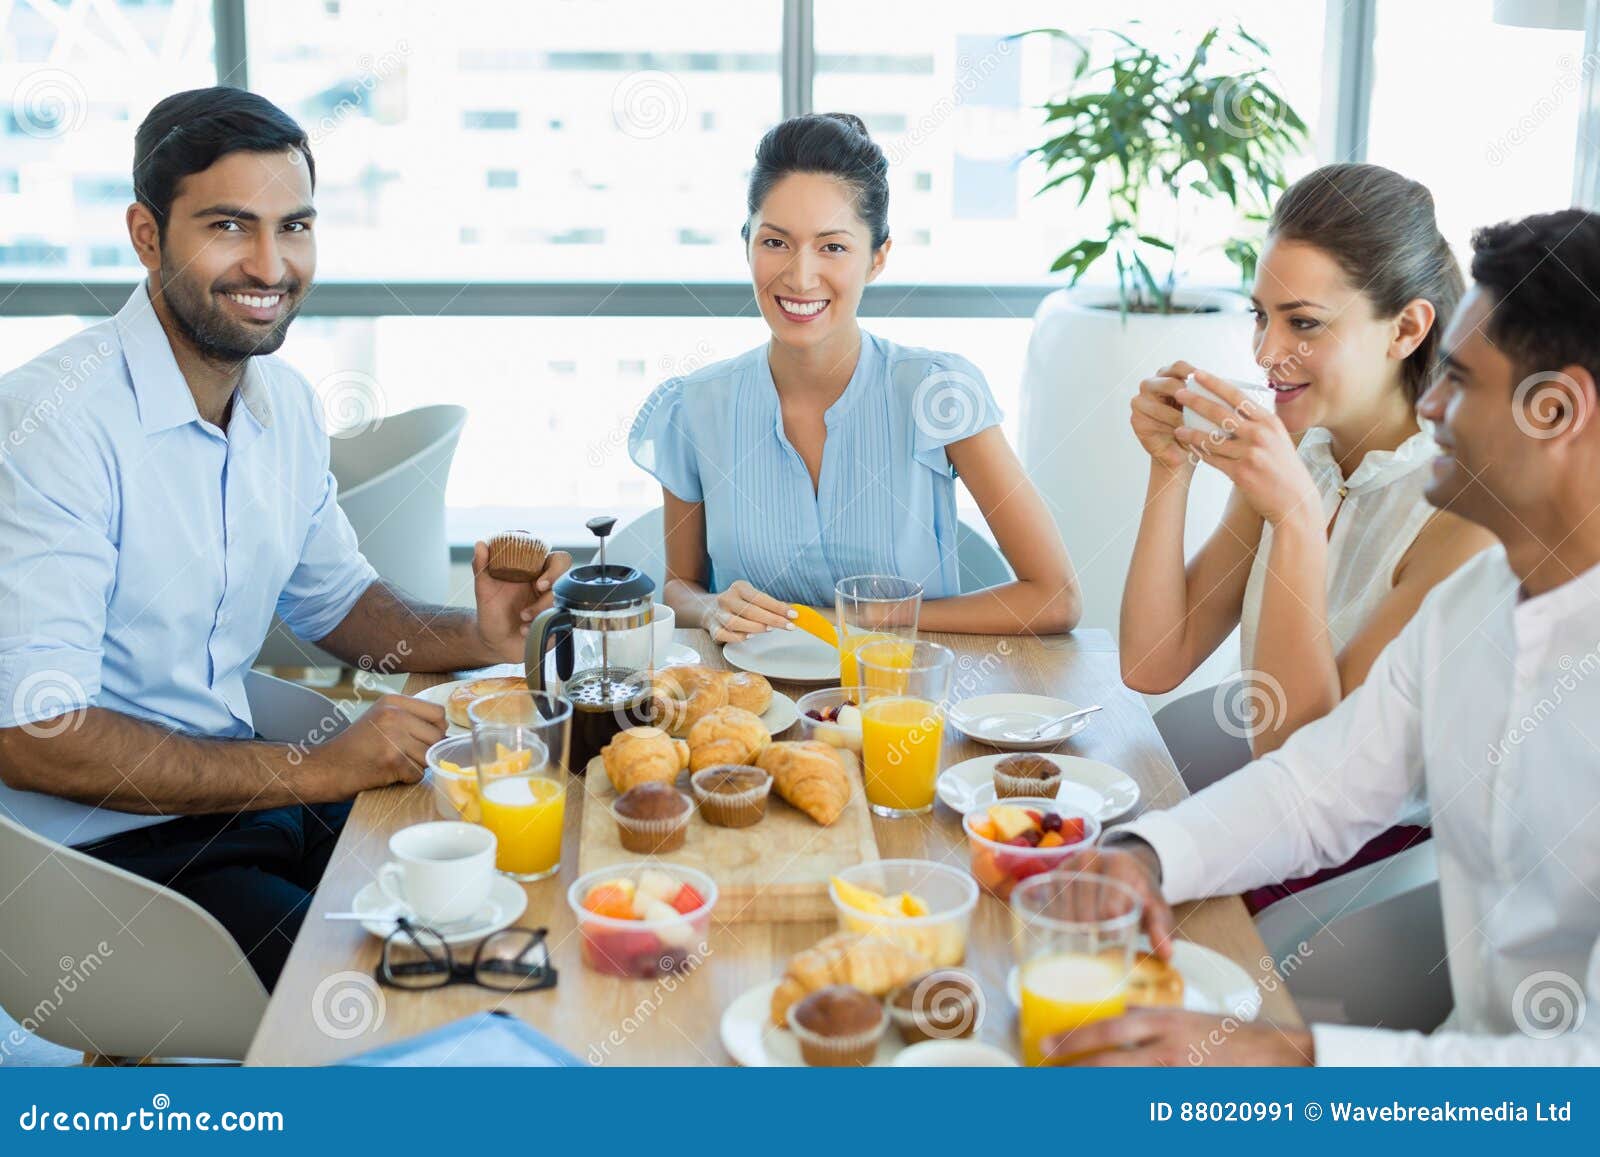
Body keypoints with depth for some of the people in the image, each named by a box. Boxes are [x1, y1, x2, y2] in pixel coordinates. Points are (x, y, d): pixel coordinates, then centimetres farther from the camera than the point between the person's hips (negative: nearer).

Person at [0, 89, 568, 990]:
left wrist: (474, 637, -1)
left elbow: (333, 597, 20)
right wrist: (314, 770, -20)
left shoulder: (287, 404, 5)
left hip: (243, 793, 8)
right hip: (108, 846, -7)